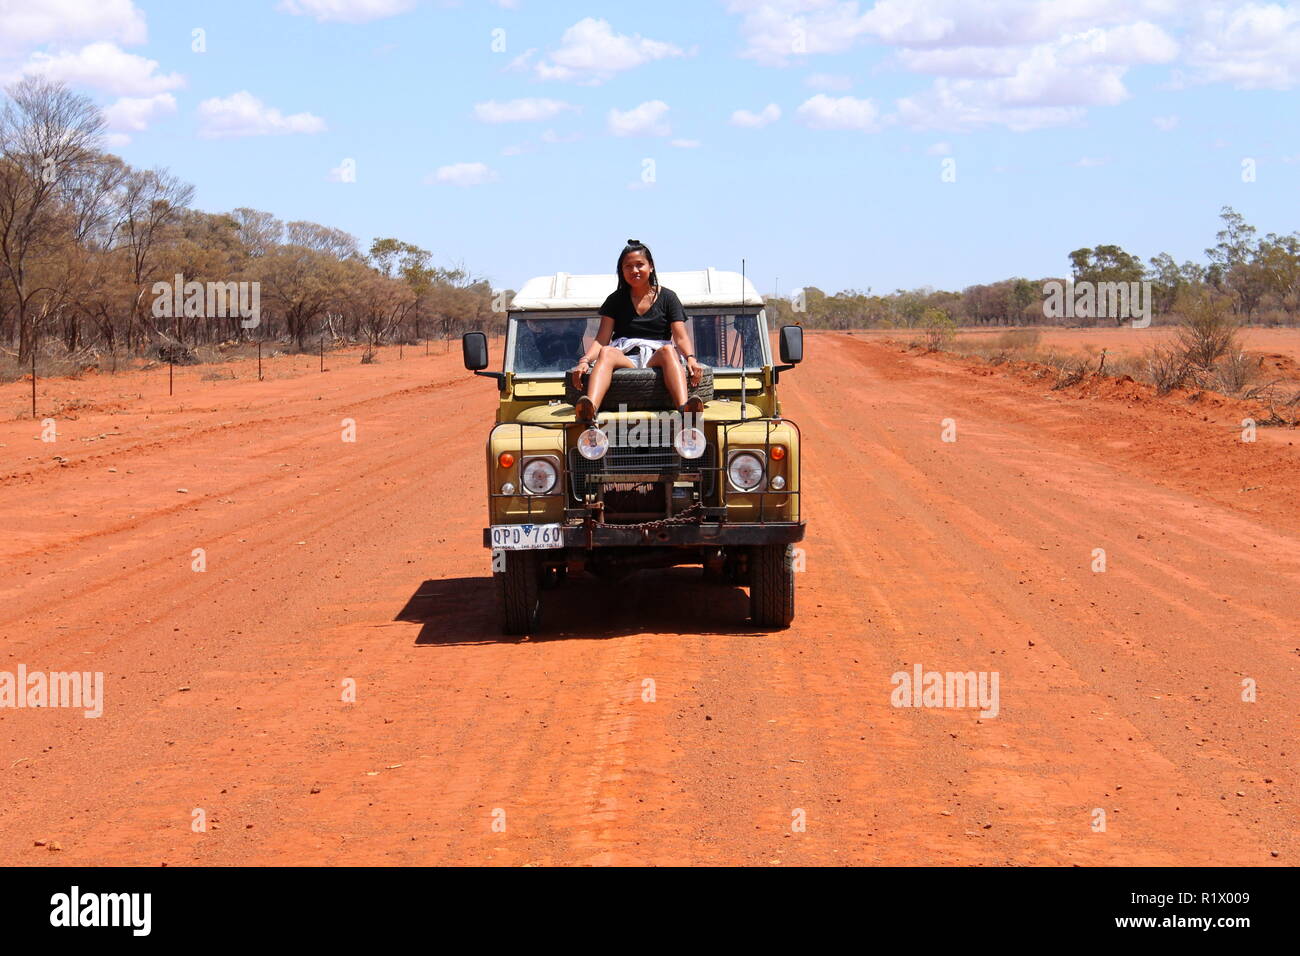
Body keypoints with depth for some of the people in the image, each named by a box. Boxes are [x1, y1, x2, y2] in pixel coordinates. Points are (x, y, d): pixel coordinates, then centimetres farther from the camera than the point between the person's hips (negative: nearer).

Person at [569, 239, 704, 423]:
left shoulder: (667, 297, 13)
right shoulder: (616, 300, 16)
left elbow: (681, 337, 2)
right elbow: (601, 339, 6)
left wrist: (690, 358, -20)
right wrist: (585, 360, -14)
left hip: (655, 358, 0)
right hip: (624, 358, 1)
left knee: (668, 350, -34)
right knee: (606, 352, -32)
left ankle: (685, 410, -62)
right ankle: (589, 411, -60)